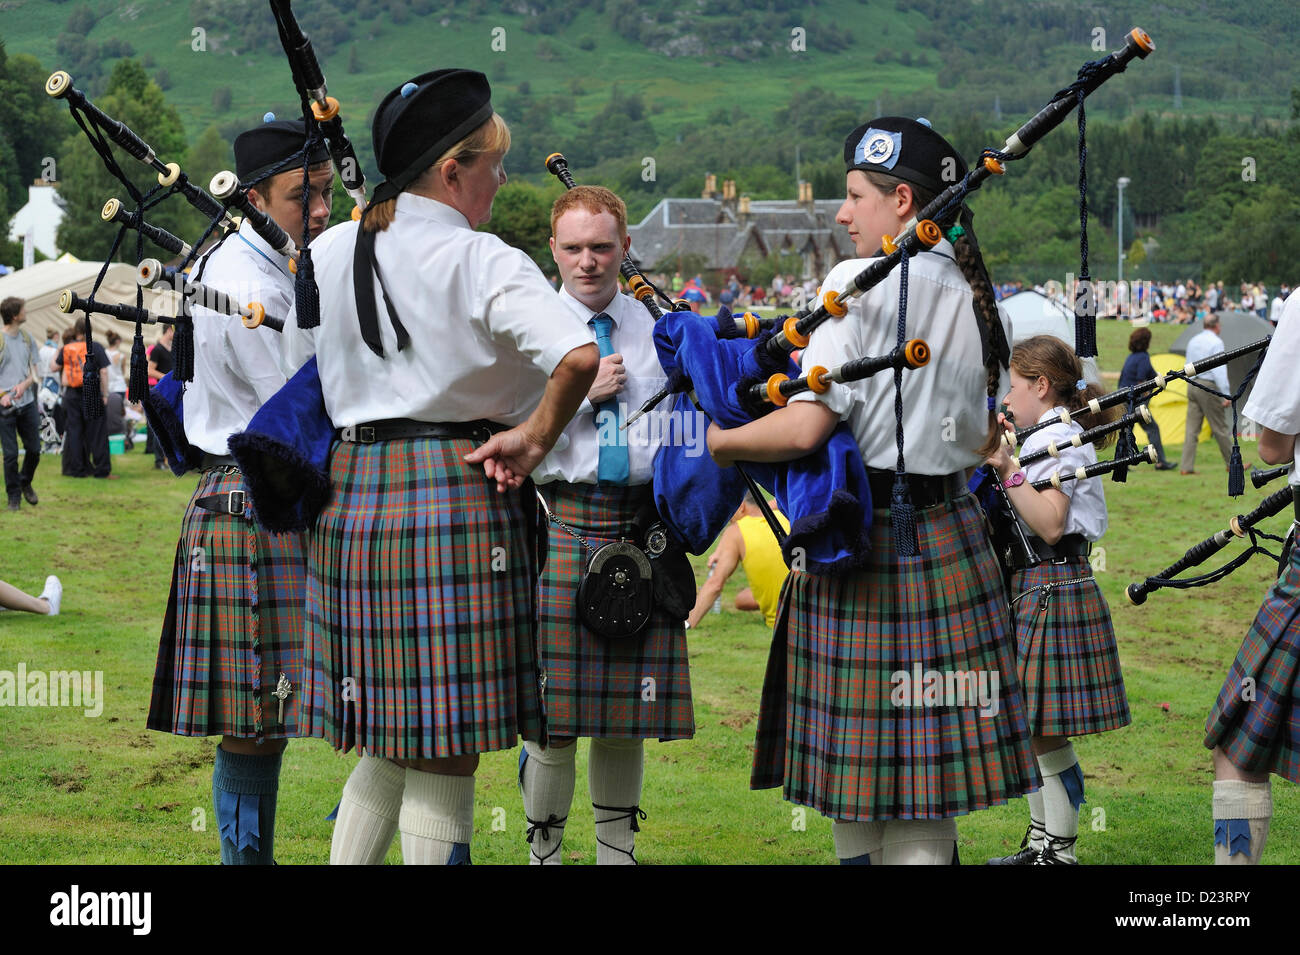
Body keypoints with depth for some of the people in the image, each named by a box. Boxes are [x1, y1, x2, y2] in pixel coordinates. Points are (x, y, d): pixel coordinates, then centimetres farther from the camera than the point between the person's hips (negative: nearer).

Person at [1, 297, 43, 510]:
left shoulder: (27, 338, 10)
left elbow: (34, 371, 12)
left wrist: (24, 384, -9)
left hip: (27, 402, 5)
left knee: (34, 450, 7)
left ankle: (25, 483, 31)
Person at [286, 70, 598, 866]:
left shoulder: (329, 253, 9)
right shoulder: (483, 263, -11)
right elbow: (578, 356, -24)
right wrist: (534, 441, -11)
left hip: (350, 493, 7)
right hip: (455, 497, -6)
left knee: (390, 748, 17)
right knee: (445, 757, 0)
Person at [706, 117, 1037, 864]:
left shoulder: (862, 282, -12)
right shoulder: (974, 296, 9)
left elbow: (806, 427, -19)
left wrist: (717, 441, -5)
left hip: (867, 543, -7)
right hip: (952, 539, 7)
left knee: (858, 768, 2)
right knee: (926, 781, 11)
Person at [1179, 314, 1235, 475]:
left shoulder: (1193, 341, 13)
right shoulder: (1216, 342, -10)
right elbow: (1220, 370, -16)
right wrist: (1226, 394, -16)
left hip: (1192, 385, 7)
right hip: (1208, 387, -7)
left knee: (1191, 428, 4)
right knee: (1220, 428, 3)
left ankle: (1186, 466, -1)